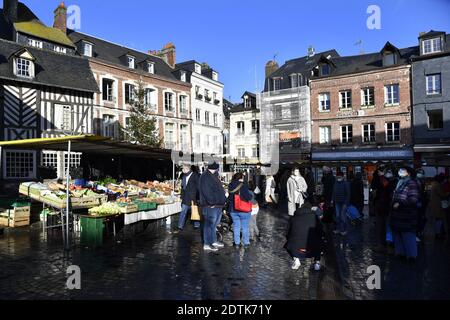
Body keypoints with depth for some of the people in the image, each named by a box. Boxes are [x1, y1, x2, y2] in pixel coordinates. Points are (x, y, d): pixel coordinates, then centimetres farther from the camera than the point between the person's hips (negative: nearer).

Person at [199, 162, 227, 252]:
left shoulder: (214, 176, 18)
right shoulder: (205, 177, -14)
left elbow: (220, 190, 23)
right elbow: (206, 191, -23)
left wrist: (224, 200, 13)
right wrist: (212, 202, -24)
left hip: (218, 205, 10)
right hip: (210, 206, -10)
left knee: (214, 225, 18)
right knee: (209, 225, -3)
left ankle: (214, 242, 29)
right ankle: (207, 244, 4)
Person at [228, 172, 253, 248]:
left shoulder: (231, 185, 2)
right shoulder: (243, 185, -16)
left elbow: (229, 197, 9)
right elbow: (248, 197, -22)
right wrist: (251, 196, -3)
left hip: (233, 210, 5)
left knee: (236, 226, 13)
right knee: (245, 227, 8)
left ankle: (237, 243, 18)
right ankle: (246, 243, 17)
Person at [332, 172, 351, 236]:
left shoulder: (345, 184, -10)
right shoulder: (336, 183, 6)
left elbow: (348, 194, -11)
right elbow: (334, 192, 15)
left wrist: (346, 203, -14)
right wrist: (332, 200, 8)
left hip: (343, 203, -5)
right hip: (337, 202, 5)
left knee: (343, 216, -2)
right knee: (337, 216, 9)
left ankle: (344, 230, 8)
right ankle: (338, 228, 19)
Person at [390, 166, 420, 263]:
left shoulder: (412, 184, -13)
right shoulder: (399, 183, 13)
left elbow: (413, 199, -22)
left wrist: (400, 204, -20)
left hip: (407, 216, -9)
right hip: (397, 215, 9)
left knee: (408, 236, 1)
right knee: (397, 234, 16)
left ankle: (411, 255, 13)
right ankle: (400, 252, 29)